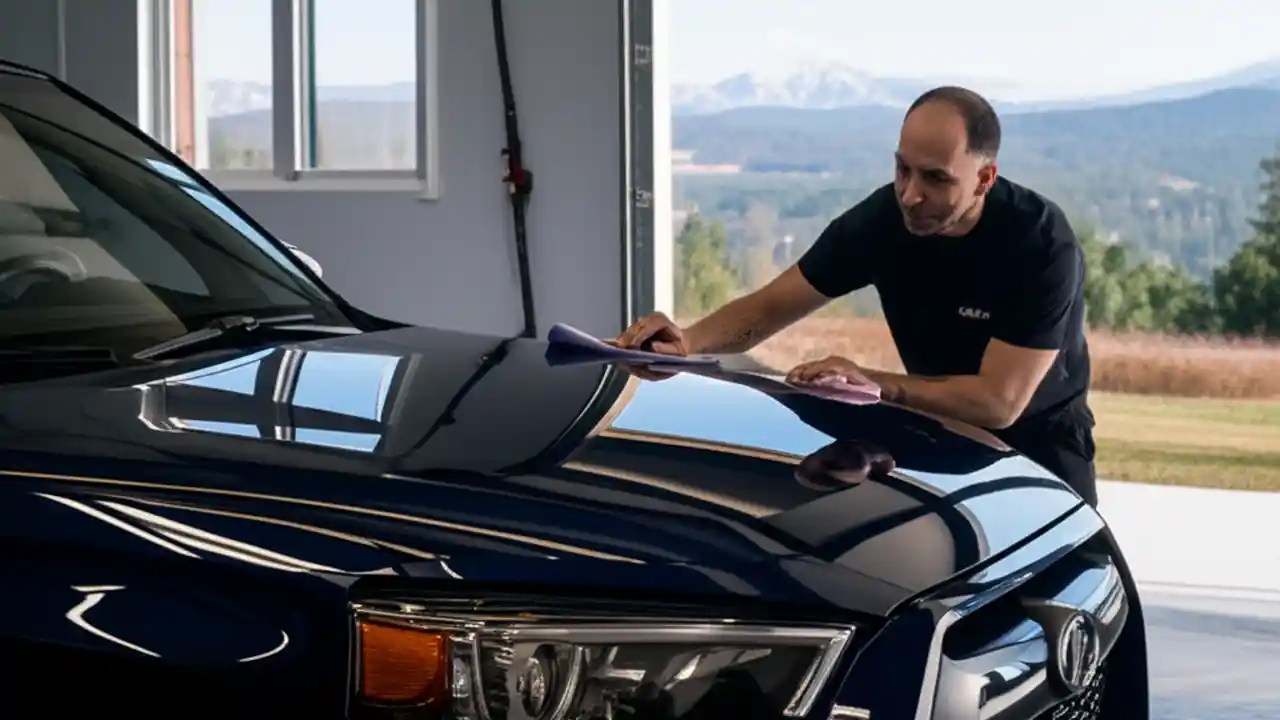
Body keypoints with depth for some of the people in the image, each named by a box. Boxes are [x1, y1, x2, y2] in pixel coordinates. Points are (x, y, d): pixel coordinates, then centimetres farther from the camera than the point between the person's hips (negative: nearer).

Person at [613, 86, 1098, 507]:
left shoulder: (1041, 244, -29)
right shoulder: (882, 217, -16)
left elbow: (998, 401, -33)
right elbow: (771, 305, -9)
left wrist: (872, 383, -42)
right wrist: (689, 340, -29)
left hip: (1037, 437, -3)